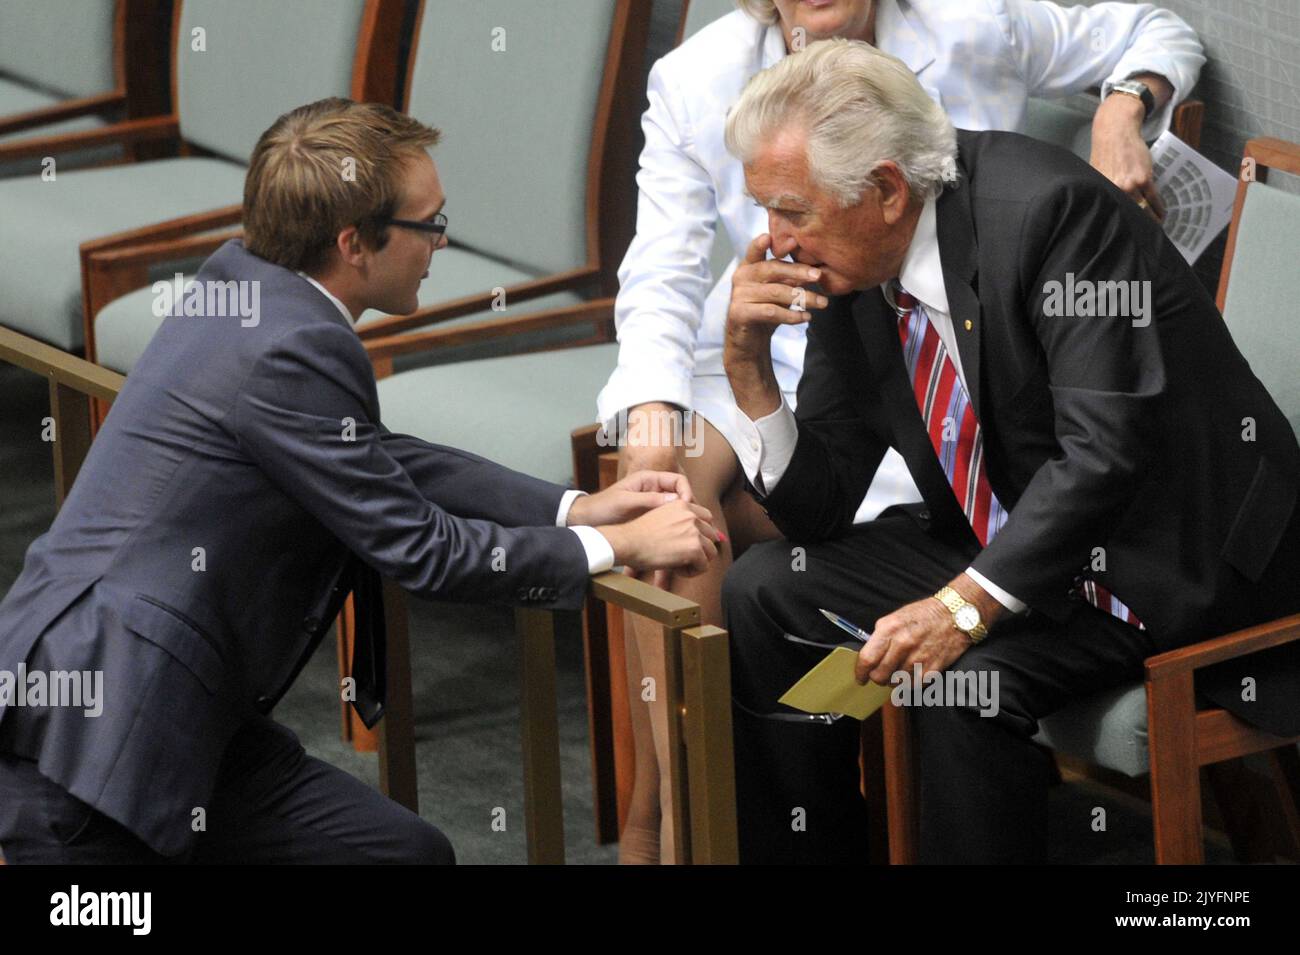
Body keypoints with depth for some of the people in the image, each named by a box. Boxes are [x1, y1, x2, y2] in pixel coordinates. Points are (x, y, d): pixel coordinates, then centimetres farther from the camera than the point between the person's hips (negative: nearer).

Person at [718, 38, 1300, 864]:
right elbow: (818, 509, 3)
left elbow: (1107, 448, -30)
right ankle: (784, 851, 15)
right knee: (763, 593, 1)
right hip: (1004, 542, 8)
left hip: (1168, 556, -8)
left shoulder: (1052, 209, -24)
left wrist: (967, 606, -36)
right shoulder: (848, 270, -2)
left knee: (966, 683, -30)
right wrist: (748, 364, -13)